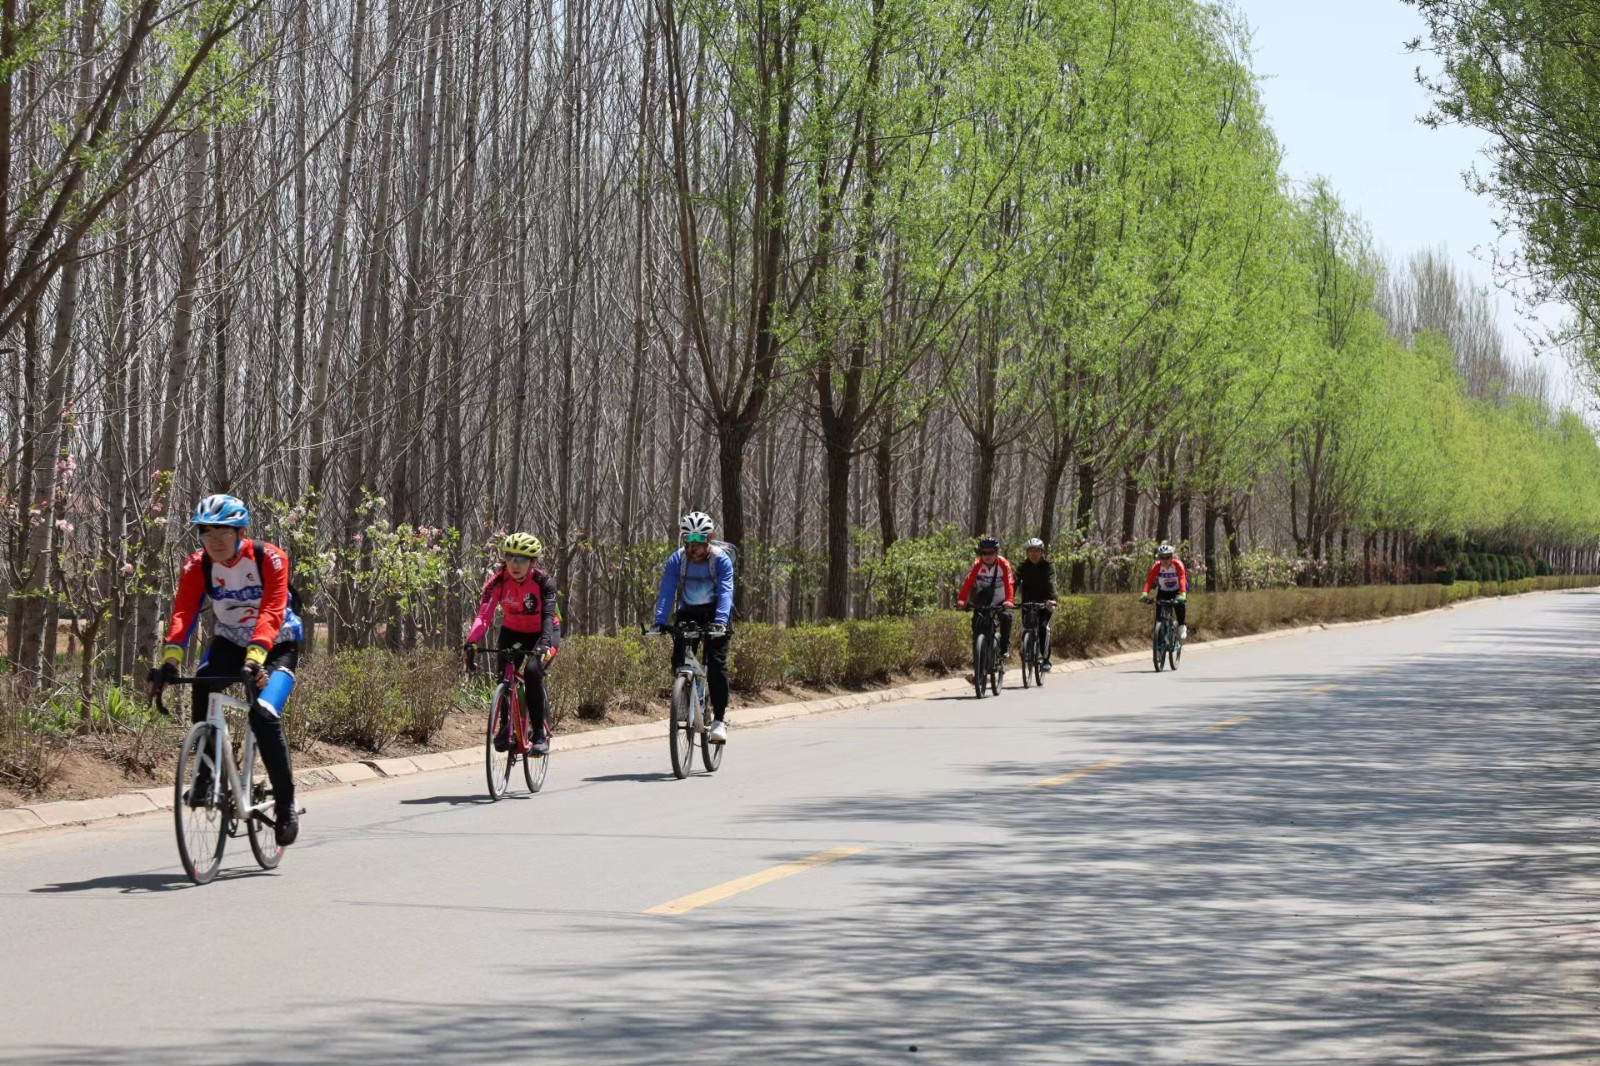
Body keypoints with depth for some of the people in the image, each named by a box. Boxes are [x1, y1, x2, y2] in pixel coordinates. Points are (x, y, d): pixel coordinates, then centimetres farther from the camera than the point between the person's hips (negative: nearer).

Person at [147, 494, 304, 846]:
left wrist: (255, 658, -51)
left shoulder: (270, 559, -23)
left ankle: (285, 805, -9)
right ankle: (206, 772, -12)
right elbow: (183, 614, -26)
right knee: (202, 688, -30)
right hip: (229, 642, 3)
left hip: (276, 645, -3)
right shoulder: (197, 566, -14)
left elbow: (271, 613, -35)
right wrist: (170, 659, -43)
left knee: (264, 716, -25)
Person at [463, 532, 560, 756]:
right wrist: (471, 642, -47)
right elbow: (484, 615, -30)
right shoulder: (498, 581, -20)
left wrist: (544, 645, -54)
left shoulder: (543, 581, -26)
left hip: (541, 633, -3)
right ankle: (506, 727, 18)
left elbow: (548, 616, -36)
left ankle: (540, 734, -19)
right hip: (512, 632, 3)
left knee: (532, 672, -27)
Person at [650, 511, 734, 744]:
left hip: (714, 614, -3)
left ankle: (719, 720, -14)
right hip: (687, 613, 3)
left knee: (716, 663, -16)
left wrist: (720, 621, -45)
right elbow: (666, 591, -21)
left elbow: (726, 592, -29)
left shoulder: (721, 559, -18)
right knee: (679, 662, -12)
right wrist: (660, 621, -36)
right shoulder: (676, 560, -12)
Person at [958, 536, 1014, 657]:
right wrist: (961, 600, -40)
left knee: (1006, 616, -25)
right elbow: (968, 582, -25)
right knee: (976, 620, -18)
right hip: (982, 601, 1)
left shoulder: (1004, 564, -19)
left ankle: (1004, 648, -13)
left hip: (1000, 601, -1)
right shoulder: (977, 565, -15)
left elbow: (1009, 583, -29)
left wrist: (1009, 601, -46)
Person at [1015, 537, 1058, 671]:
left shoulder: (1047, 566, -10)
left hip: (1044, 603, -2)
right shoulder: (1023, 566, -5)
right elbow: (1015, 582, -17)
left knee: (1043, 626, -21)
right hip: (1028, 602, 2)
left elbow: (1051, 583, -25)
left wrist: (1052, 599, -44)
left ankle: (1046, 659, -15)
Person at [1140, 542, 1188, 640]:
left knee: (1180, 603, -29)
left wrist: (1183, 594, -55)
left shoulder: (1177, 564, -25)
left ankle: (1182, 626, -14)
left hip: (1176, 591, -2)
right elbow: (1149, 579, -29)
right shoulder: (1157, 566, -20)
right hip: (1163, 591, 2)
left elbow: (1182, 579, -38)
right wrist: (1145, 593, -48)